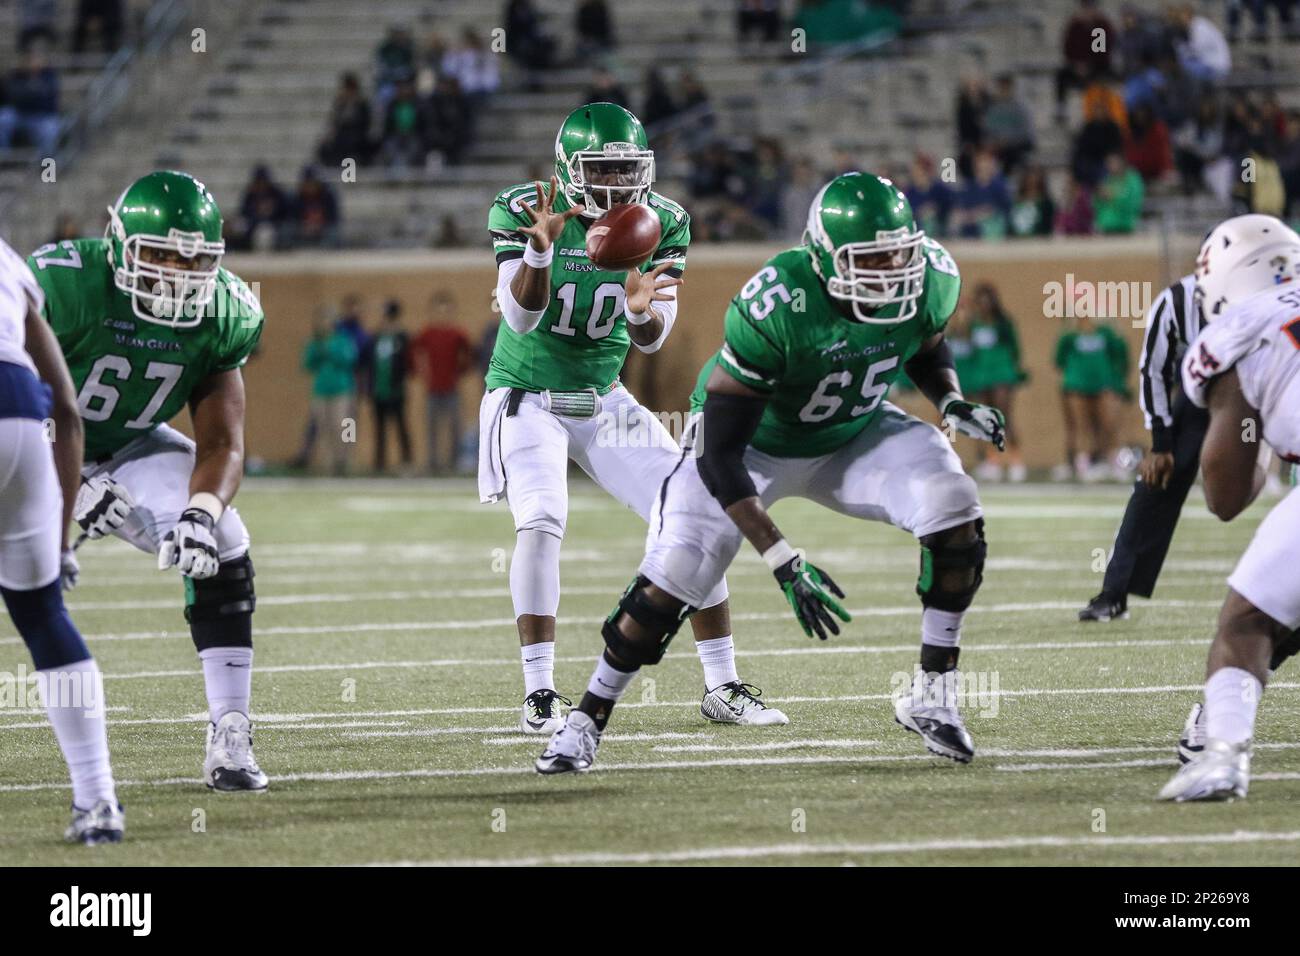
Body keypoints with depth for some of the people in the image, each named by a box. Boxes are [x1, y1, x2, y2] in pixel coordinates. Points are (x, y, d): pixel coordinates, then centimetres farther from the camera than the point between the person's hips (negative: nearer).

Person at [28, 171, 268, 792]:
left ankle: (230, 740, -7)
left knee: (220, 551, -16)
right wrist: (71, 484, -41)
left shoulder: (225, 315, -16)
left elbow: (222, 445, -12)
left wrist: (201, 513, -33)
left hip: (126, 447, 4)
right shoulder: (64, 287, -31)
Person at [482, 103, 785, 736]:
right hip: (528, 397, -4)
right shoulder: (521, 210, -16)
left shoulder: (661, 224, -7)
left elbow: (652, 341, -10)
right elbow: (521, 317, -24)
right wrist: (541, 247, -41)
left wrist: (642, 309, -34)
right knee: (542, 522, -26)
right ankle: (539, 695, -20)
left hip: (605, 401, 4)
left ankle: (722, 686, 4)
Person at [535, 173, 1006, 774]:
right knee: (669, 584, -13)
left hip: (853, 436, 4)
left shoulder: (932, 281, -23)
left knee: (954, 517, -21)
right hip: (751, 443, -4)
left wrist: (953, 404, -16)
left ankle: (932, 696, -6)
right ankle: (588, 720, 12)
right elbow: (719, 455, -34)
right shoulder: (775, 309, -38)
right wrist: (785, 564, -40)